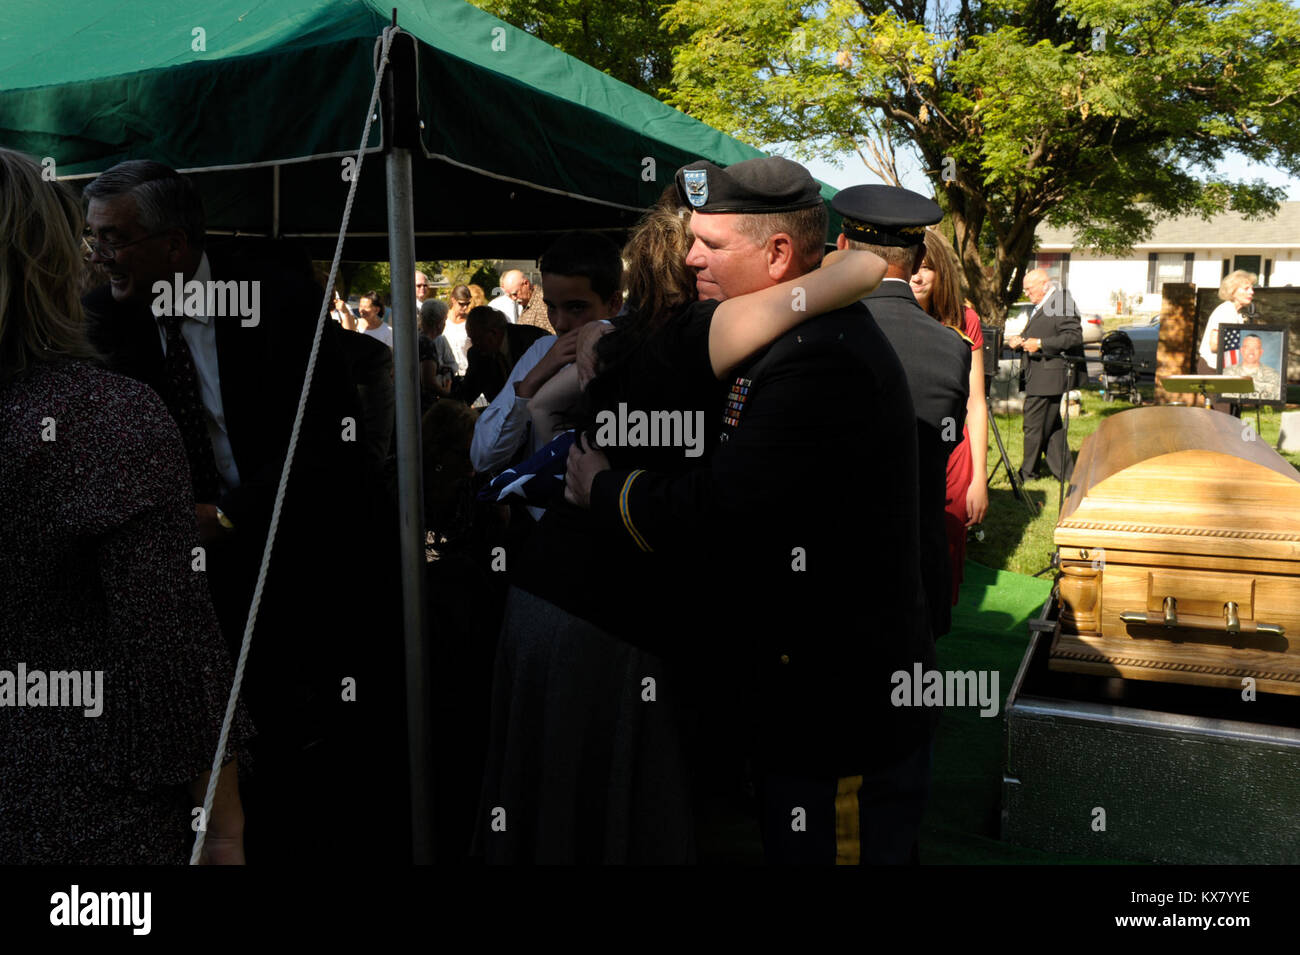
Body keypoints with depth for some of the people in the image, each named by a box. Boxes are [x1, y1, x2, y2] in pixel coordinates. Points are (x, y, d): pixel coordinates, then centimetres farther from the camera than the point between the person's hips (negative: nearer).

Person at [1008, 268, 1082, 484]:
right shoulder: (1040, 307, 20)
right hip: (1037, 377, 10)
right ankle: (1065, 472, 18)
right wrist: (1019, 341, 6)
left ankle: (1027, 472, 4)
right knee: (1051, 427, 13)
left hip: (1047, 376, -10)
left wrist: (1040, 344, -21)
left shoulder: (1062, 303, -12)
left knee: (1034, 425, -6)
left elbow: (1074, 337, -20)